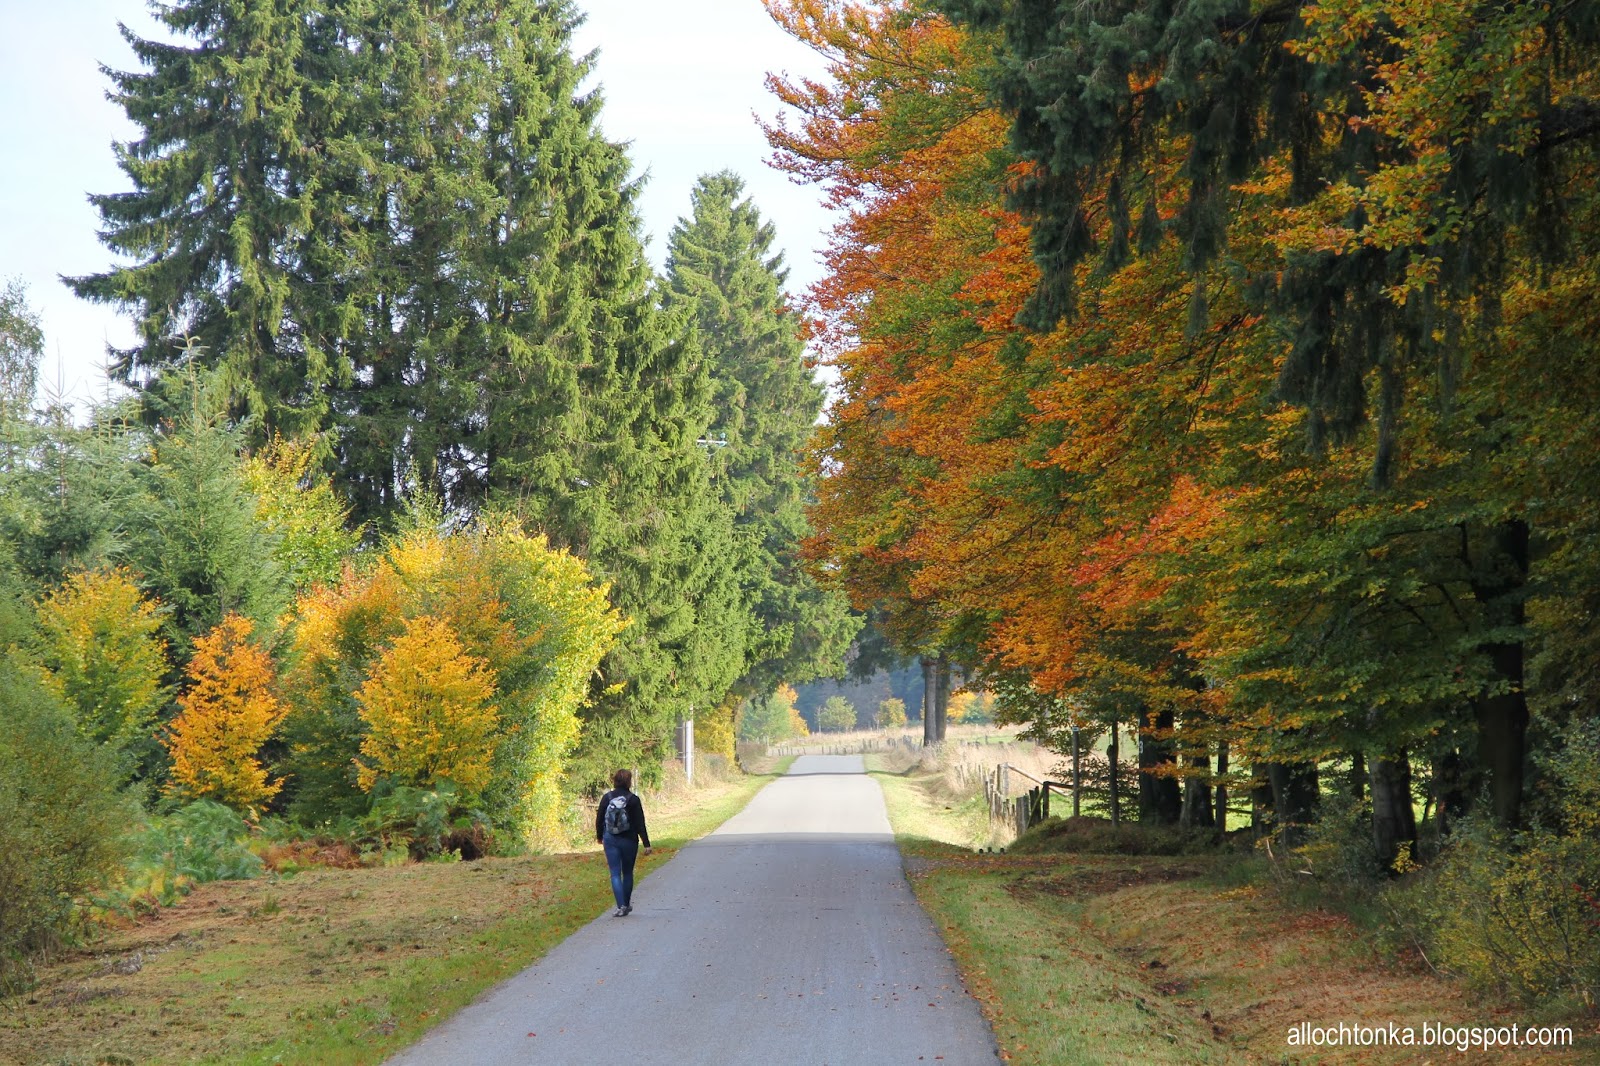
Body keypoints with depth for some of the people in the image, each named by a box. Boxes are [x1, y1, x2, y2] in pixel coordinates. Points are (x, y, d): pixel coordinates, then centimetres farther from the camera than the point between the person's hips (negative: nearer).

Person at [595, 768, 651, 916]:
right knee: (628, 873, 16)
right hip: (629, 841, -1)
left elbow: (599, 819, 5)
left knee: (615, 874, 0)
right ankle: (627, 904, 25)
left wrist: (599, 836, 22)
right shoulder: (633, 799, -10)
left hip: (610, 840, 1)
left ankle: (621, 906, -13)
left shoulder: (607, 798, -3)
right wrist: (646, 844, -6)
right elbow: (640, 824, -10)